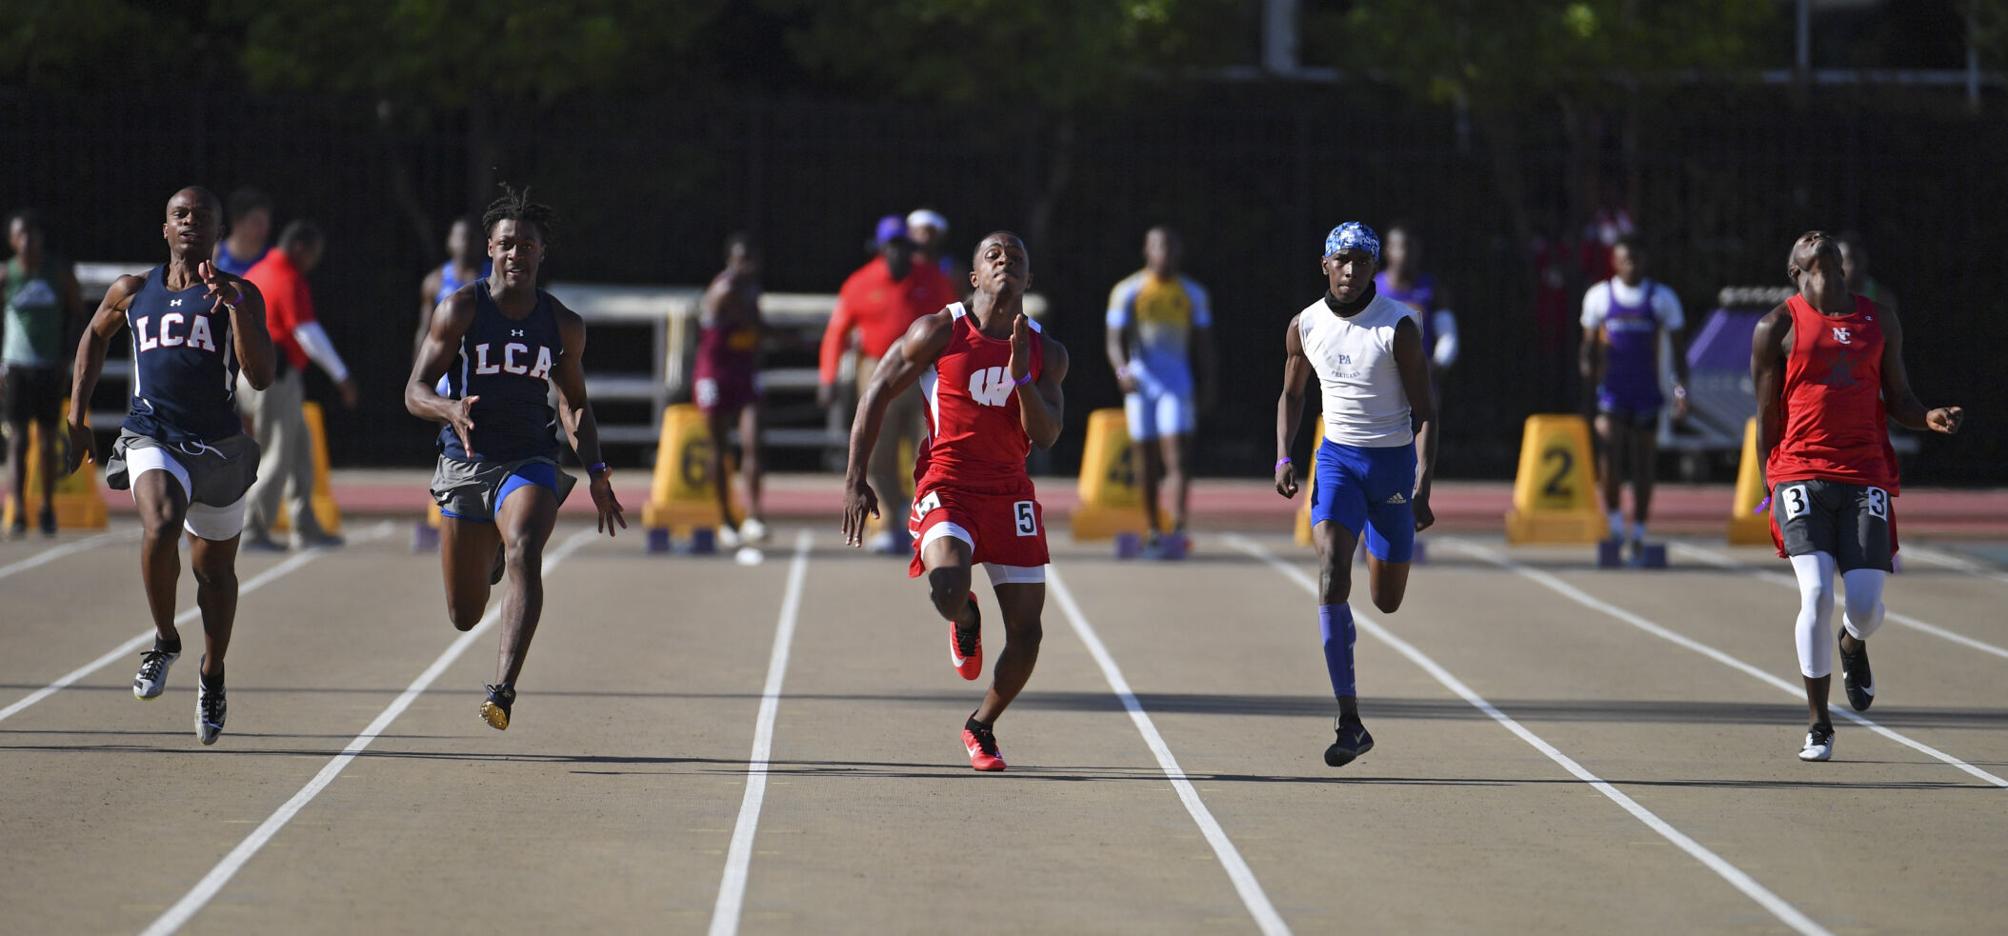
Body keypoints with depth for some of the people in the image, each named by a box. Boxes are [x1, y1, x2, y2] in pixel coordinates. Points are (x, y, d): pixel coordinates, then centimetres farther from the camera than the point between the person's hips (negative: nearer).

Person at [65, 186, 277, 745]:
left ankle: (212, 678, 38)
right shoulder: (132, 292, 7)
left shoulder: (240, 295, 0)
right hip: (152, 440, -1)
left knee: (215, 569, 14)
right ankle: (164, 641, -8)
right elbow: (95, 337, 26)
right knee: (160, 527, -30)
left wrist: (234, 305, -22)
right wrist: (77, 419, 21)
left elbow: (262, 377, -11)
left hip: (219, 445, 1)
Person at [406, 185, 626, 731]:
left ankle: (504, 688, -39)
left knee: (525, 551, -32)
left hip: (530, 460, 0)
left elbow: (574, 404, 19)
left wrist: (596, 471, 8)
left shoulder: (564, 326, 7)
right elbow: (416, 392, -3)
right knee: (465, 617, 5)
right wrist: (452, 410, -25)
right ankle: (489, 557, 45)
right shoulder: (460, 311, -2)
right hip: (466, 460, 0)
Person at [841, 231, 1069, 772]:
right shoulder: (940, 333, -4)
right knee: (947, 589, -31)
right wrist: (856, 478, -2)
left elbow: (1045, 437, -4)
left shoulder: (1046, 353, 4)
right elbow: (878, 392, 2)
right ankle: (965, 621, 9)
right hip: (947, 488, -3)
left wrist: (1021, 377, -20)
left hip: (1011, 494, 3)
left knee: (1026, 632, 0)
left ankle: (982, 728, 26)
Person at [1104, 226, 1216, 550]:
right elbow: (1115, 342, -2)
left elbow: (1203, 344, 14)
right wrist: (1122, 370, -21)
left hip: (1177, 384, 0)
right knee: (1149, 463, 4)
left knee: (1177, 457, -13)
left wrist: (1207, 384, 6)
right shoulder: (1127, 292, 2)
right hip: (1140, 384, 0)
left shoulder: (1193, 294, 8)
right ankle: (1154, 532, 13)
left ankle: (1178, 529, -22)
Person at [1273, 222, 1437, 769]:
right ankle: (1349, 721, -21)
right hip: (1337, 457, 2)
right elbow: (1292, 395, 16)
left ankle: (1383, 554, 49)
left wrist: (1423, 489, -18)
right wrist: (1284, 458, 0)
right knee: (1331, 576, -20)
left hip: (1393, 458, -2)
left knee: (1387, 601, 7)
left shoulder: (1398, 327, -12)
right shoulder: (1305, 326, -1)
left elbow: (1424, 410, -10)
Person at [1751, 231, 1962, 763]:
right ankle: (1818, 725, -2)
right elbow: (1767, 415, 7)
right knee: (1817, 594, -17)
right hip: (1801, 475, -2)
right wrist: (1771, 487, 5)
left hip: (1866, 478, 2)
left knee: (1866, 605, -8)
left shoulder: (1880, 321, 14)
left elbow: (1897, 401, 18)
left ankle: (1853, 645, 33)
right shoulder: (1778, 327, 5)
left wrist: (1930, 418, -4)